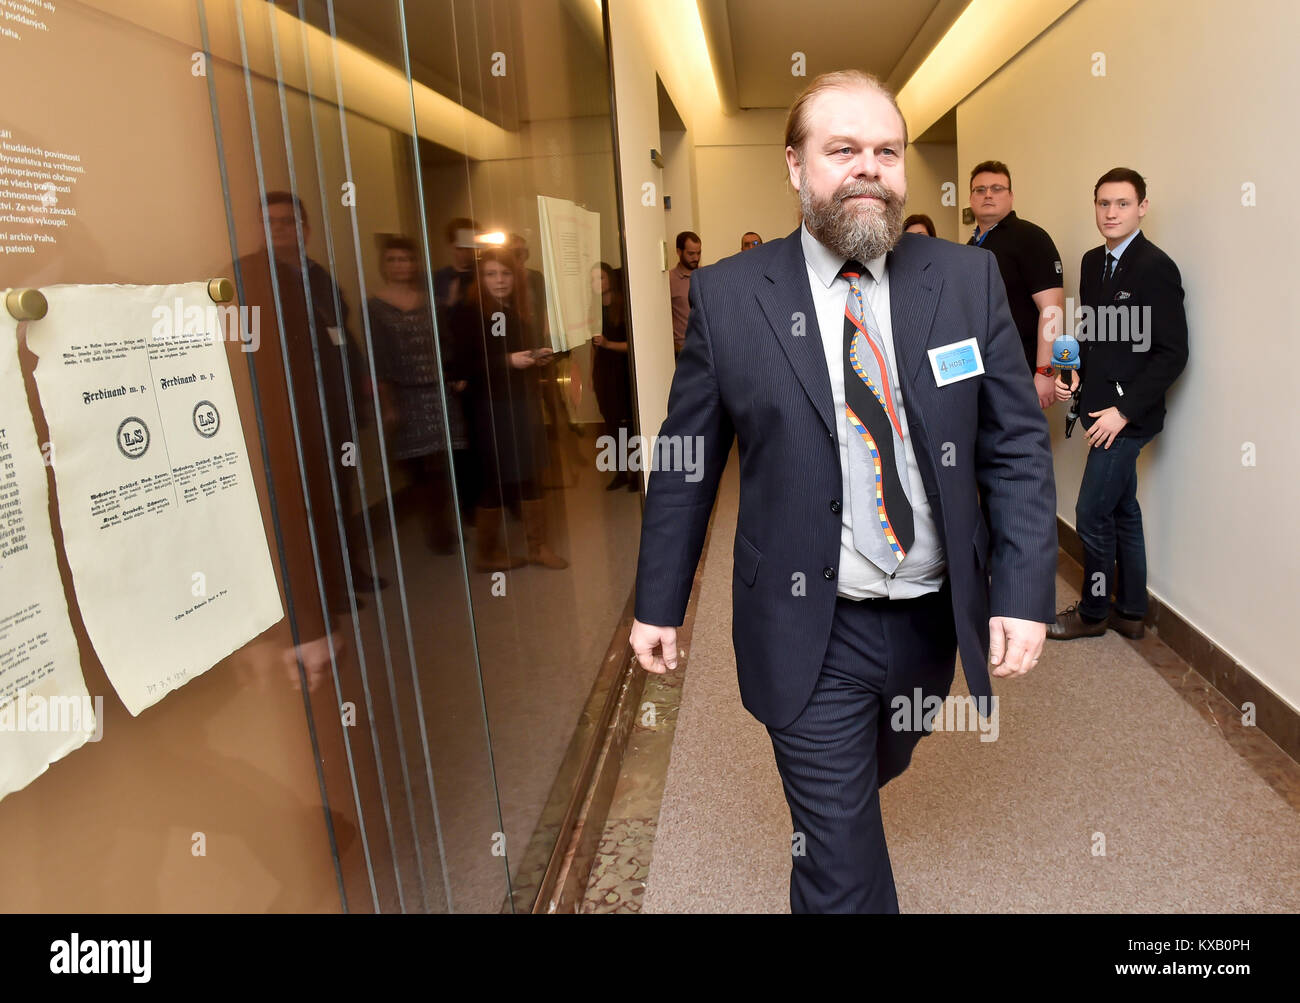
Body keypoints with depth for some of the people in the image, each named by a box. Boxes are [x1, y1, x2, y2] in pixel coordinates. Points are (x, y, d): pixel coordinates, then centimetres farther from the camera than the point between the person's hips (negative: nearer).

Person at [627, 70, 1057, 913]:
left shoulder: (969, 281, -2)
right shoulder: (728, 295, -8)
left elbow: (1019, 447, -1)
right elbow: (685, 465, -2)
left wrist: (1025, 592, -10)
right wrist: (659, 604, 1)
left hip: (936, 618, 4)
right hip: (810, 634, -3)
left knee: (877, 778, 30)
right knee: (843, 873, 5)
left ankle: (830, 812, 63)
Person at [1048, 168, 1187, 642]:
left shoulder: (1155, 267, -14)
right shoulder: (1093, 262, 10)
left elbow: (1173, 354, -16)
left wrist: (1124, 409, -18)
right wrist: (1072, 371, 1)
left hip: (1127, 415, -8)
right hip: (1102, 407, 8)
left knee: (1092, 514, -3)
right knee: (1122, 510, 15)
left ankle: (1092, 612, 16)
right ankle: (1130, 612, 27)